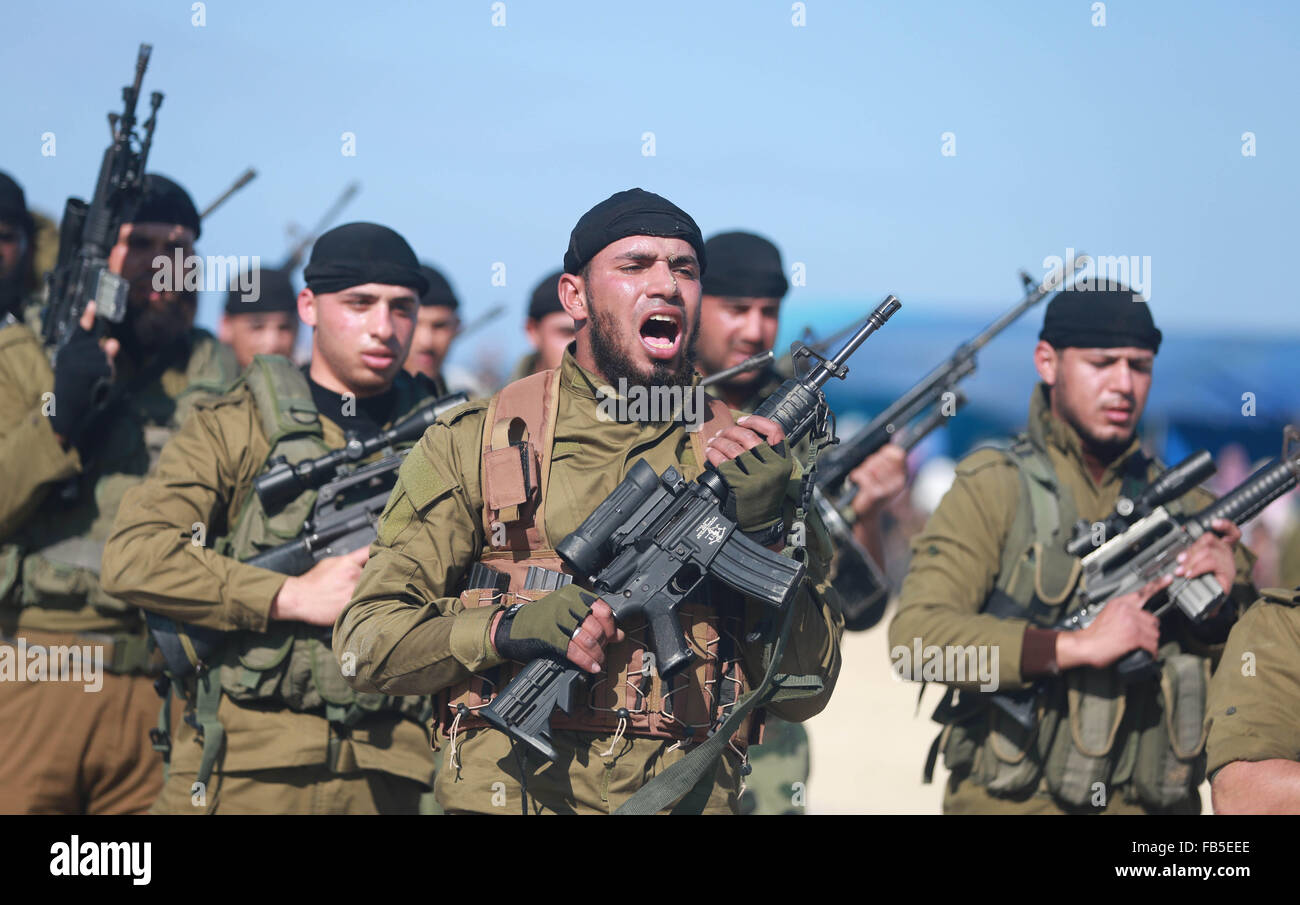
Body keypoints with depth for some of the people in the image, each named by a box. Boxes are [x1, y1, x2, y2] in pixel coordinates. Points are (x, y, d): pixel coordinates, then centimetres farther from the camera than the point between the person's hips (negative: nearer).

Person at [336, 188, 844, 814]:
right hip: (510, 793, -1)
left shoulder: (751, 460, 10)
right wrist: (504, 631, -11)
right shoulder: (473, 441, 7)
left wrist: (759, 529, -6)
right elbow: (364, 642, 5)